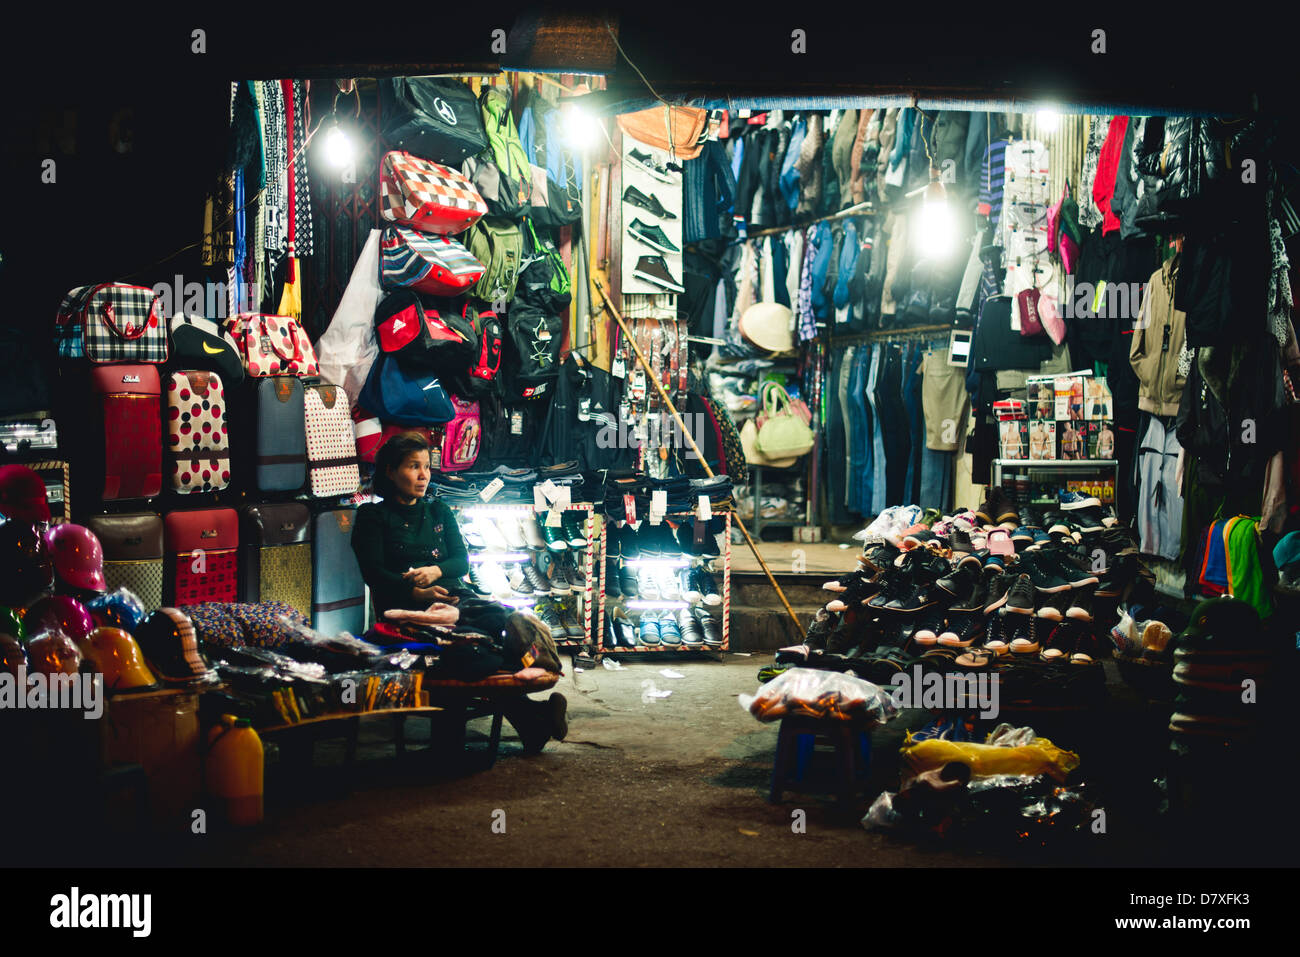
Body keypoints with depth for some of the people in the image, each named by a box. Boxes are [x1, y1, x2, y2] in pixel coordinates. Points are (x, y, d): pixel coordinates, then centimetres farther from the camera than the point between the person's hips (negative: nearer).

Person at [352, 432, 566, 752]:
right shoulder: (373, 516, 12)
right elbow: (374, 573, -1)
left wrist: (436, 571, -7)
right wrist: (417, 593, -19)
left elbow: (462, 561, 17)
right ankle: (528, 717, -48)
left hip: (452, 593, 5)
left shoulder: (439, 512, 28)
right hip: (406, 605, -4)